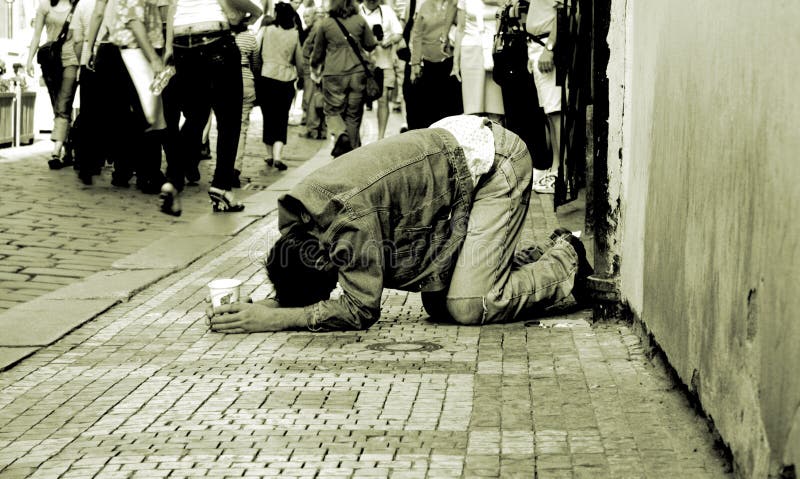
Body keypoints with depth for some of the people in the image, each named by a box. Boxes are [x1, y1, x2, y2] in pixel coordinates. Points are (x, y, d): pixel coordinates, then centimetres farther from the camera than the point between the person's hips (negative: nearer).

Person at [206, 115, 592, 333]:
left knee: (468, 307, -16)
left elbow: (360, 309, -31)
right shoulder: (295, 216, -8)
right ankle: (531, 262, 24)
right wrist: (257, 308, -16)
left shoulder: (348, 216, -34)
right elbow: (296, 285, 4)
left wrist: (277, 319, -33)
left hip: (494, 164, -9)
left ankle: (564, 260, 8)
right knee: (439, 304, 4)